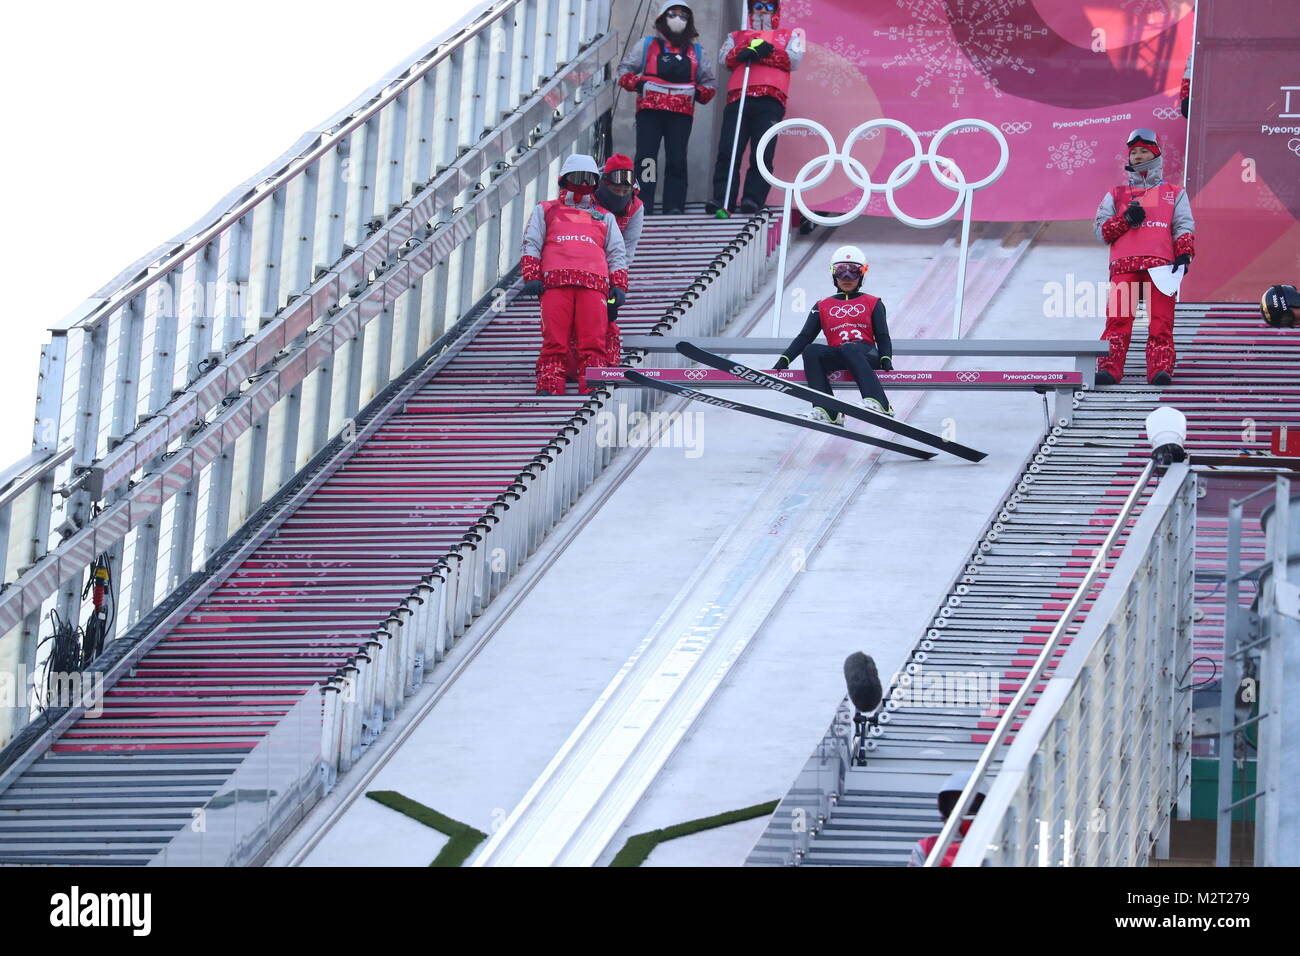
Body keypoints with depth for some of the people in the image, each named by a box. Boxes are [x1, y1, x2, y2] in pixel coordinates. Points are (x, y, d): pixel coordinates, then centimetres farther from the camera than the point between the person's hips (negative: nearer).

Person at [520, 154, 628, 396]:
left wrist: (619, 286, 8)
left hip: (594, 284, 1)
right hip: (555, 282, -1)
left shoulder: (605, 218, 32)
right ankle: (549, 386, -21)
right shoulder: (546, 211, 27)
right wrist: (532, 277, 0)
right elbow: (532, 244, 16)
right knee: (555, 340, -15)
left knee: (593, 340, -15)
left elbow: (617, 253, 24)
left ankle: (591, 386, -22)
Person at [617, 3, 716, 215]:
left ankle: (674, 206, -8)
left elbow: (710, 82, 23)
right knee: (646, 157, -10)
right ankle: (642, 204, -11)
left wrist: (700, 93, 1)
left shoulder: (696, 52, 20)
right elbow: (625, 69, 15)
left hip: (682, 112, 1)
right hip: (649, 110, -1)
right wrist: (636, 83, -5)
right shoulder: (647, 46, 15)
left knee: (677, 160, -6)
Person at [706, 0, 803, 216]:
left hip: (770, 101, -1)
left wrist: (756, 53, -3)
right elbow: (725, 57, 9)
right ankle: (722, 199, -13)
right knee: (727, 151, -10)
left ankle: (753, 199, -16)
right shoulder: (737, 36, 30)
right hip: (738, 99, 1)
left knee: (762, 154, -12)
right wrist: (754, 48, -7)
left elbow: (793, 59, 5)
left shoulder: (788, 36, 26)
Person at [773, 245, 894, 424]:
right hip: (837, 359, 3)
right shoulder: (823, 307, 24)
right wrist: (784, 360, 2)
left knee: (849, 349, -38)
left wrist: (886, 360, -9)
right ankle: (826, 411, -39)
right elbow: (804, 337, 17)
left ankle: (878, 403, -52)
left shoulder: (873, 304, 20)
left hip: (866, 356, -3)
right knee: (811, 351, -28)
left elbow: (882, 337, 11)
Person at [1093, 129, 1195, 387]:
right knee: (1118, 319, -16)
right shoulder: (1116, 195, 27)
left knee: (1161, 321, -15)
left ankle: (1160, 369, -25)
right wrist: (1126, 219, -2)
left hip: (1161, 265, 0)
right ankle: (1109, 368, -26)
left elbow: (1184, 226, 13)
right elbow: (1101, 230, 16)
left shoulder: (1174, 193, 26)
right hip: (1123, 264, 0)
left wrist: (1184, 254, -5)